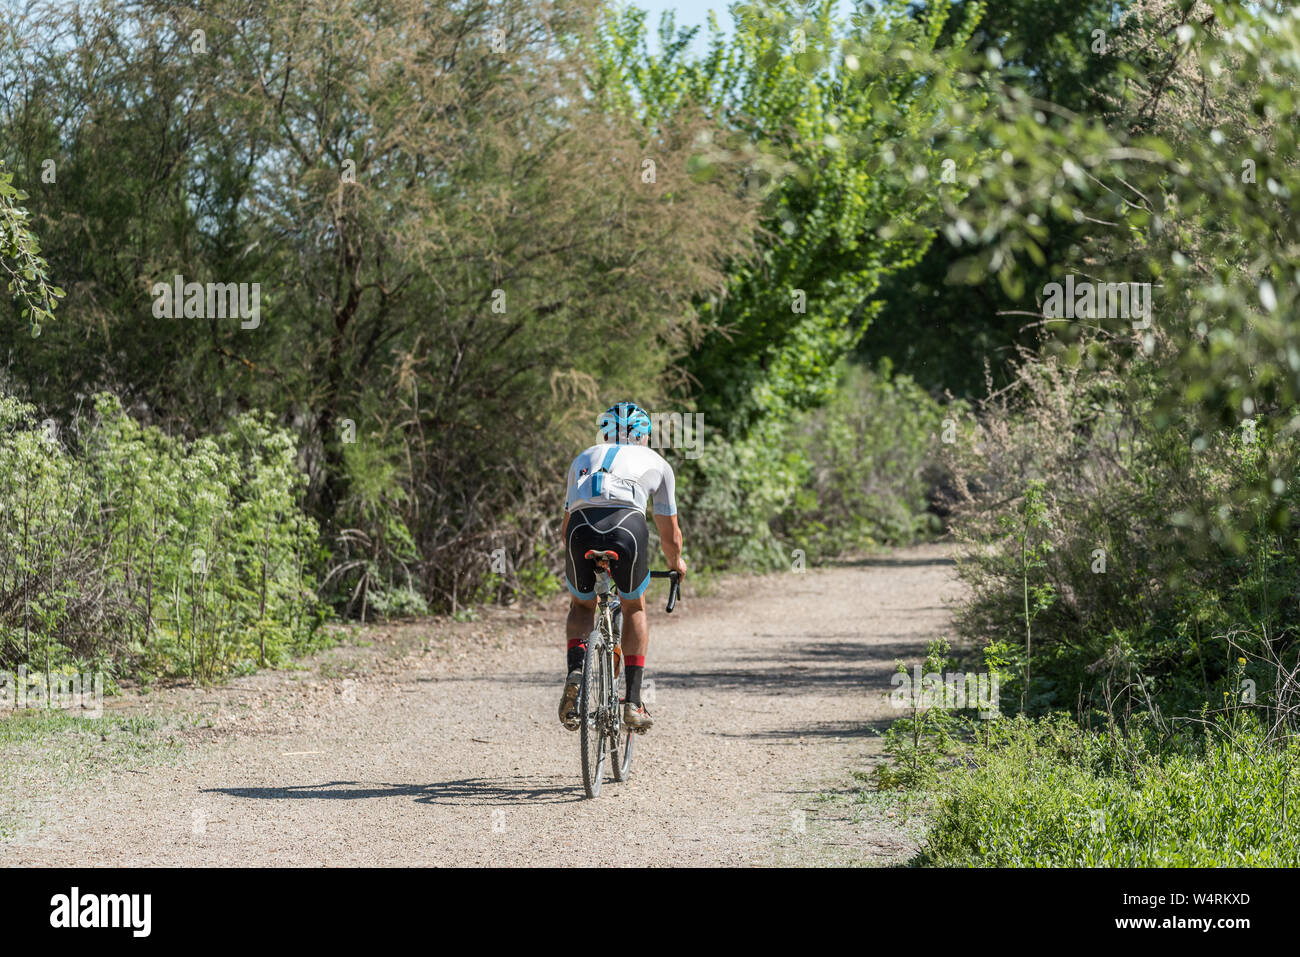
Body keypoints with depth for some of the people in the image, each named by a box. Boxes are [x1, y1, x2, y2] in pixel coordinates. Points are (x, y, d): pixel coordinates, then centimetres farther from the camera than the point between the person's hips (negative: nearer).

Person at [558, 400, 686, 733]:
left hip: (582, 529, 1)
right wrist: (676, 564, 56)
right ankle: (633, 702, 17)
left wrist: (574, 552, 60)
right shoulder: (656, 463, 31)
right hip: (628, 526, -1)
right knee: (634, 610, 25)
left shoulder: (584, 459, 35)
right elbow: (670, 536, 35)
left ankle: (575, 670, 1)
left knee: (581, 606, 28)